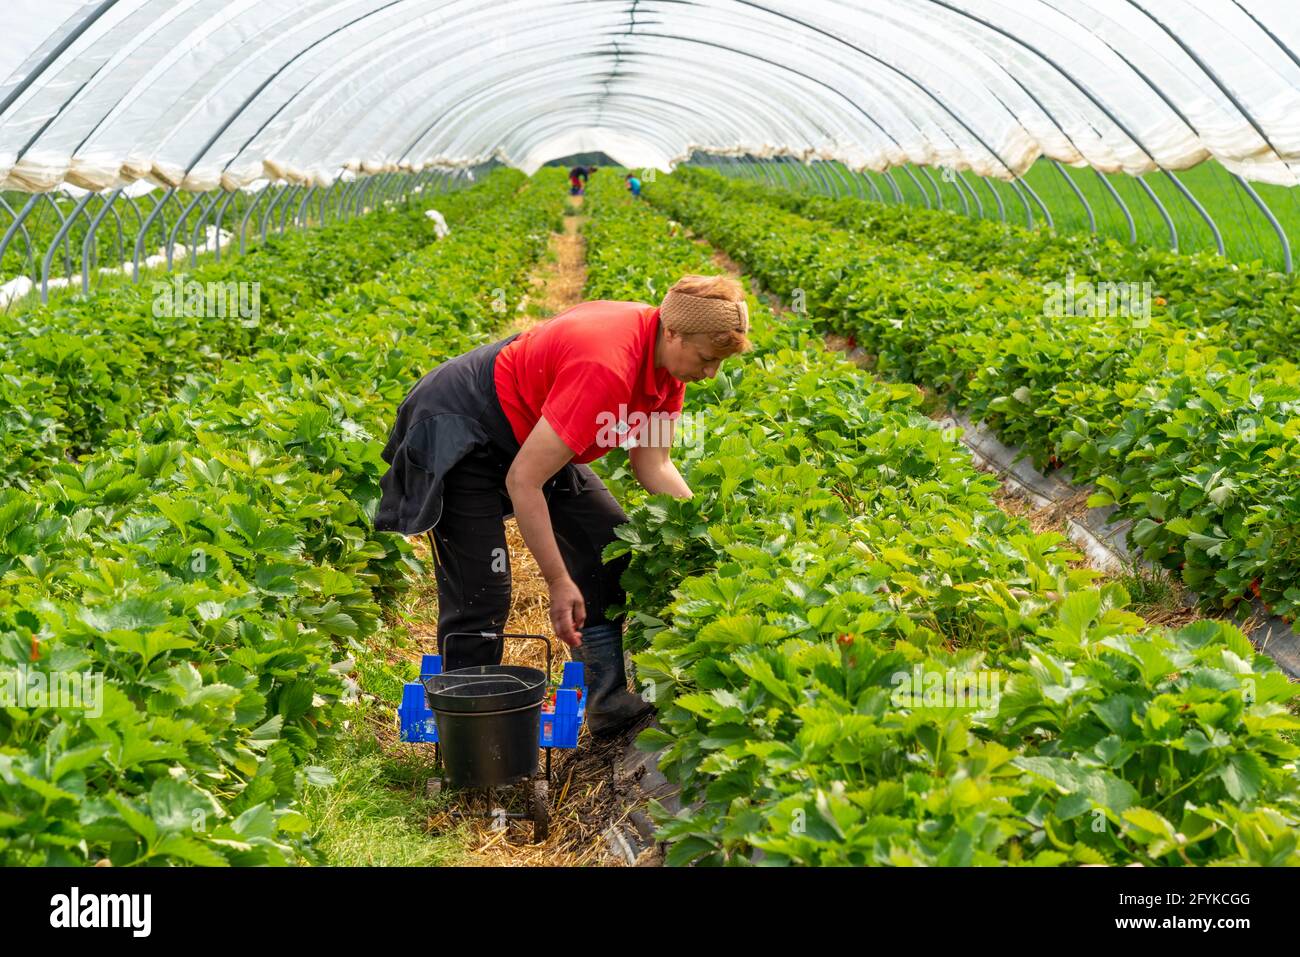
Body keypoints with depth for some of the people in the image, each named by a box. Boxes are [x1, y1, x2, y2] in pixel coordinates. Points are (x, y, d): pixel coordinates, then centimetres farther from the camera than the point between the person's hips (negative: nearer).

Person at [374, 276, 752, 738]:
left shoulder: (666, 354, -9)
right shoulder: (605, 368, -37)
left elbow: (652, 463, -1)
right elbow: (522, 480, -34)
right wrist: (558, 582, -27)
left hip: (531, 433, 10)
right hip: (457, 435, -9)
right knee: (481, 595, -13)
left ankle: (610, 704, 14)